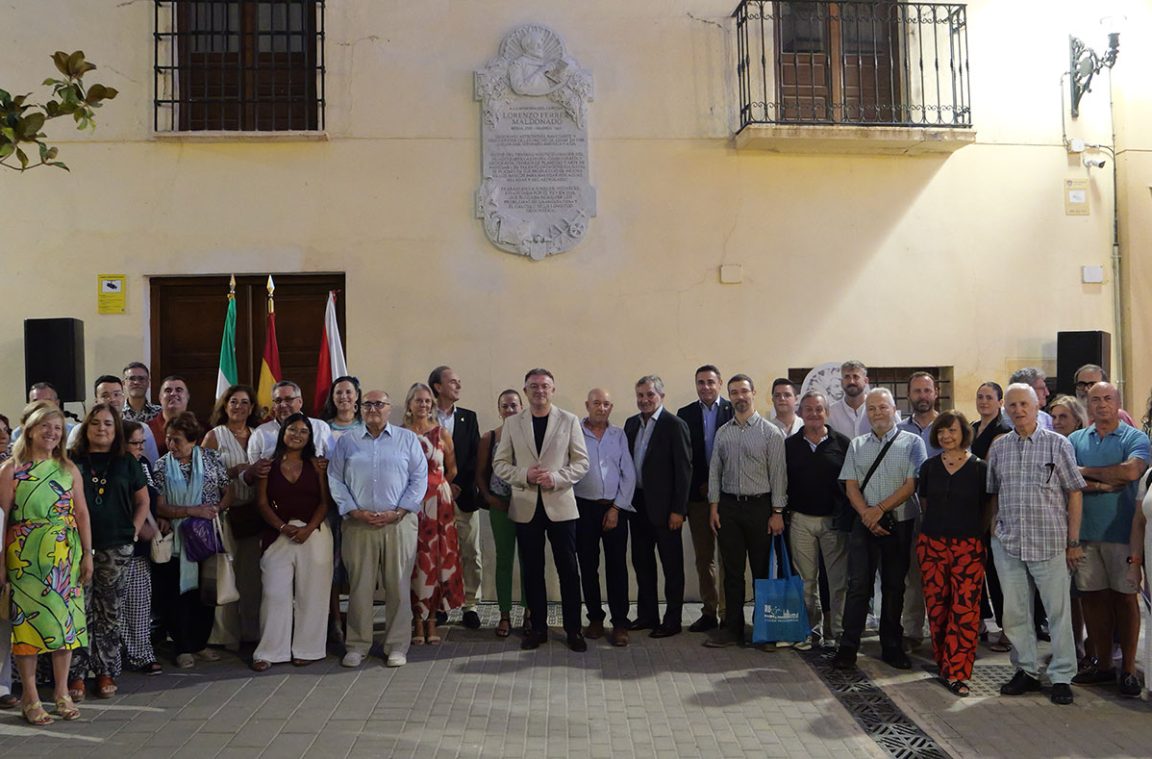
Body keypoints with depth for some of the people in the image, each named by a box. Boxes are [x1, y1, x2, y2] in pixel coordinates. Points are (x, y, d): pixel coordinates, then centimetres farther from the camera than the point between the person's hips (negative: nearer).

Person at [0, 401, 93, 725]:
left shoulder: (68, 468, 7)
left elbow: (82, 513, 7)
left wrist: (87, 554, 4)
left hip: (66, 556, 3)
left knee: (66, 619, 6)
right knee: (28, 619, 1)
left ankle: (62, 691, 18)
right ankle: (30, 696, 13)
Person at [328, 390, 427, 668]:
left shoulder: (408, 439, 8)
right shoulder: (346, 442, 11)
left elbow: (419, 478, 2)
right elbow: (335, 480, 6)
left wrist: (398, 512, -8)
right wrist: (354, 511, -7)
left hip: (399, 523, -1)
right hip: (358, 523, 1)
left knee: (398, 586, 2)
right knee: (359, 586, 3)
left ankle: (397, 646, 11)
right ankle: (357, 645, 15)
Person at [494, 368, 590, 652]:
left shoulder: (569, 421, 2)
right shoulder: (512, 423, 6)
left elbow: (581, 462, 1)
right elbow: (500, 463, 5)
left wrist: (556, 477, -15)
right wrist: (524, 475, -13)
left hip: (560, 504, -1)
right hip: (526, 506, 2)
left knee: (568, 569, 2)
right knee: (532, 571, 8)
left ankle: (573, 629, 13)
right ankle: (538, 628, 20)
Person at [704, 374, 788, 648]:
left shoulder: (771, 432, -3)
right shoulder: (723, 433, 8)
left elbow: (778, 474, -6)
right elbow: (715, 471, 10)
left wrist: (777, 513, -9)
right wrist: (714, 507, 3)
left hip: (760, 506, -3)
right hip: (729, 506, 3)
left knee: (762, 570, 5)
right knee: (732, 571, 7)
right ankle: (732, 629, 14)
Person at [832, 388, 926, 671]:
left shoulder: (912, 443, 1)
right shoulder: (857, 445, 10)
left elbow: (912, 484, -7)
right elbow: (851, 486, 4)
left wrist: (880, 508, -14)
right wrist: (867, 515, -11)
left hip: (899, 525, -1)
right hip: (864, 525, 1)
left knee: (894, 587, 8)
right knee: (858, 586, -2)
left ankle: (892, 647, 18)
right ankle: (848, 647, 2)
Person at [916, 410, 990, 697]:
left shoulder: (979, 468, 0)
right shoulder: (929, 467, 8)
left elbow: (987, 509, 7)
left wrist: (975, 533, 5)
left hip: (968, 547, -3)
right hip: (931, 544, 3)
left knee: (965, 609, -7)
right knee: (936, 607, 4)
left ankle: (957, 673, 0)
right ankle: (943, 663, 20)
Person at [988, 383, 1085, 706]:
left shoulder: (1057, 444, -1)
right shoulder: (998, 448, 9)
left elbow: (1074, 492, -1)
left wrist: (1073, 542, -4)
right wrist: (993, 532, 8)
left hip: (1049, 543, -3)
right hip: (1008, 543, 4)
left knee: (1058, 611, 3)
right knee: (1014, 612, 10)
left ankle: (1062, 677, 15)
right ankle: (1026, 670, 23)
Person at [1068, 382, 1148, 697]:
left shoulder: (1135, 438, -1)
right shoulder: (1076, 440, 9)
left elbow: (1131, 471, -20)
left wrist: (1087, 472, -10)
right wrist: (1105, 484, -16)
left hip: (1122, 531, -3)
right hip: (1085, 531, 4)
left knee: (1125, 597, 2)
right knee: (1092, 597, 9)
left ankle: (1128, 669, 12)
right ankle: (1102, 664, 21)